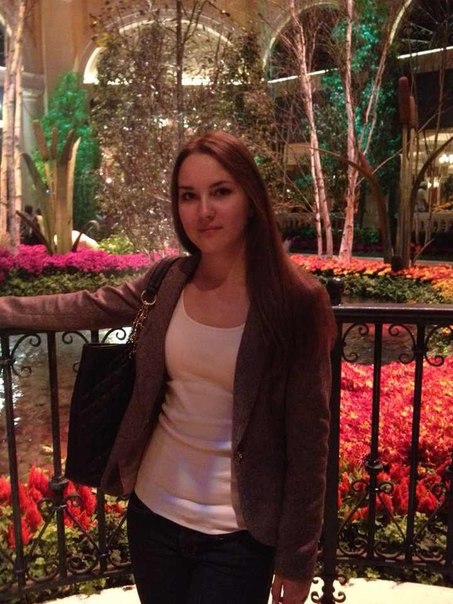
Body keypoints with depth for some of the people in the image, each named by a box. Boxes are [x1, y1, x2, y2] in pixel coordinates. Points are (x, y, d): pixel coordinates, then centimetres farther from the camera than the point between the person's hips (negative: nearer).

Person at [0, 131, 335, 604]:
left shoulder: (296, 301, -16)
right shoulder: (170, 282, -5)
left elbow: (307, 436, -12)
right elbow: (87, 307, 11)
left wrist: (297, 558, -7)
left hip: (238, 534, -4)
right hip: (153, 512, 5)